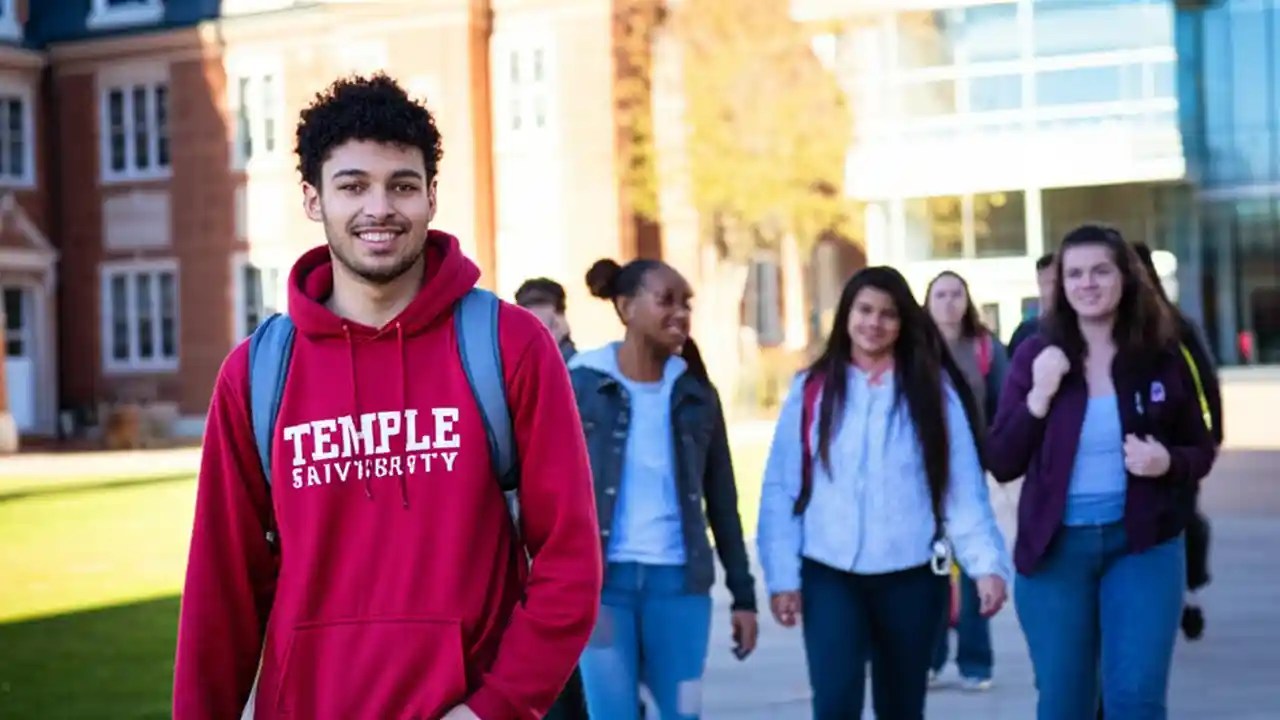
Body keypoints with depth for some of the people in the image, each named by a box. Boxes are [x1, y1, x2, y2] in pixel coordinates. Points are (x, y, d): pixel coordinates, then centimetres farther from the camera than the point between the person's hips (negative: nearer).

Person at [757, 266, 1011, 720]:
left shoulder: (933, 388, 2)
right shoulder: (811, 390, 1)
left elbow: (963, 485, -2)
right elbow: (782, 489, 1)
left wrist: (986, 563, -11)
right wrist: (782, 575, -5)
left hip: (912, 575, 1)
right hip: (830, 575, -1)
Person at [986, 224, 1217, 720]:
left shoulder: (1161, 355, -1)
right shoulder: (1035, 355, -3)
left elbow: (1201, 451, 8)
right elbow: (1001, 464, -4)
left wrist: (1168, 463, -15)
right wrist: (1039, 396, -18)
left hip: (1143, 543, 0)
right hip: (1054, 547, 1)